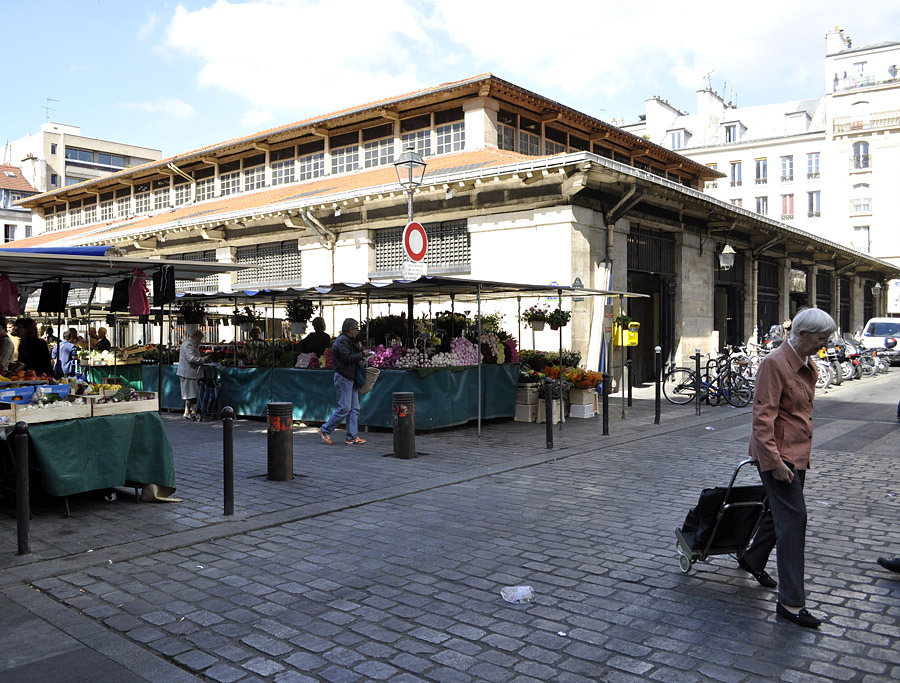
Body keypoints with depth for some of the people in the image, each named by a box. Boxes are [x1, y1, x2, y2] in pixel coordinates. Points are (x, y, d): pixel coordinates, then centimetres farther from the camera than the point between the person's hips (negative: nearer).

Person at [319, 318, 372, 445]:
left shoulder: (349, 340, 20)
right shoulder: (342, 341, -13)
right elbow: (347, 357, -22)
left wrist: (359, 361, 8)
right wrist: (362, 354, -14)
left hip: (350, 378, 10)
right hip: (343, 378, -10)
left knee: (354, 408, 7)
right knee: (344, 408, -9)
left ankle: (351, 436, 9)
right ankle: (325, 430, 2)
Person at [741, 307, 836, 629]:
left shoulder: (808, 366, 10)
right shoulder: (774, 363, -18)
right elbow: (763, 417, -22)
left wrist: (803, 453, 21)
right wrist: (775, 462, -24)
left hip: (798, 453, 9)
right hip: (778, 454, -9)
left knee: (782, 512, 20)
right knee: (793, 518, -9)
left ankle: (753, 560, 42)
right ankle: (791, 602, -3)